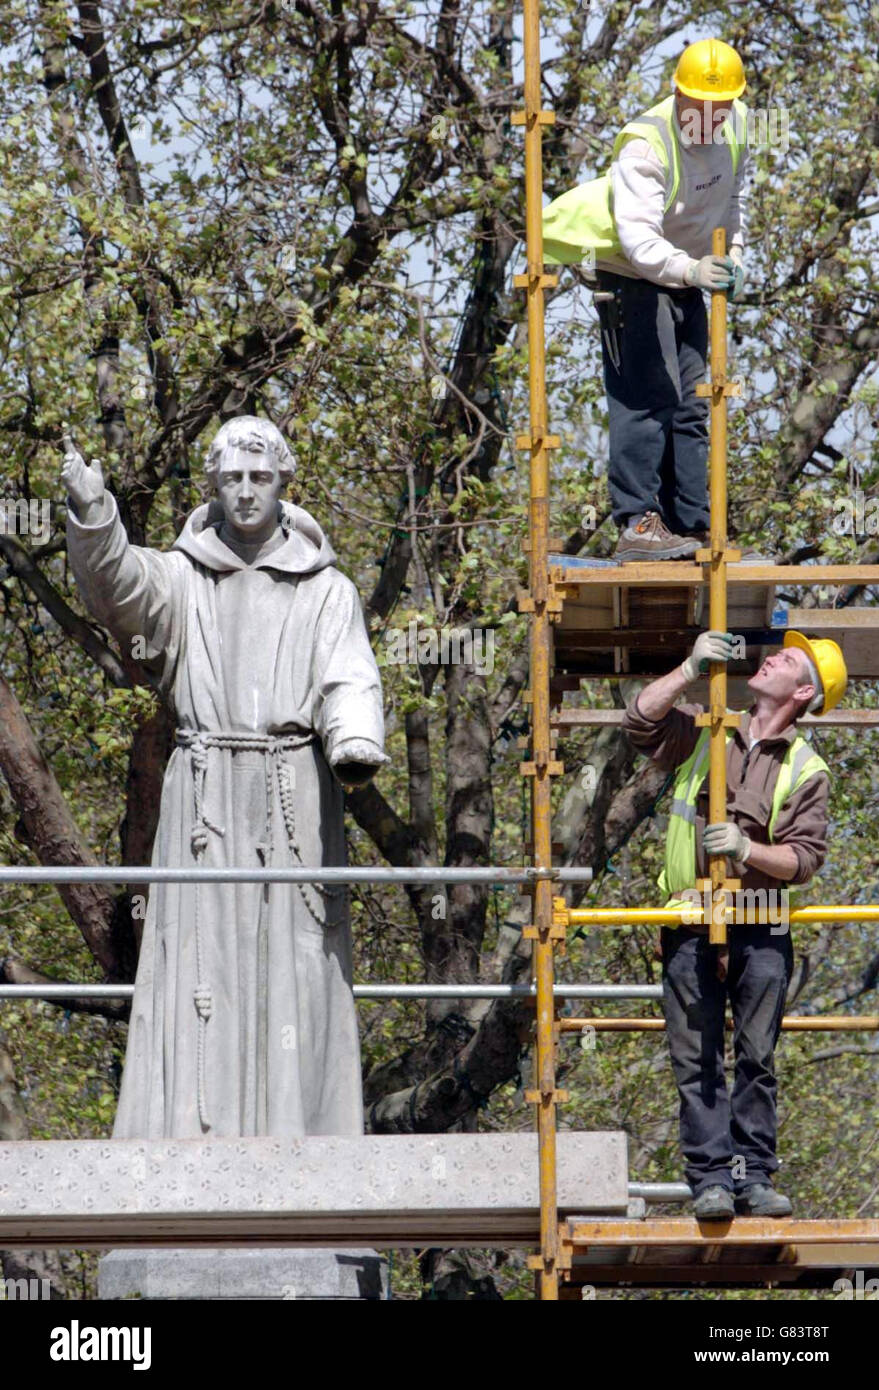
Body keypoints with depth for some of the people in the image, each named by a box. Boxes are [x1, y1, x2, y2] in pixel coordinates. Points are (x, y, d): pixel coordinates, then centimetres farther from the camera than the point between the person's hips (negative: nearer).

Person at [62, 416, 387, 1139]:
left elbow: (349, 681, -1)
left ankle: (295, 1144, -6)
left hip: (296, 803, 0)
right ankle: (192, 1145, -11)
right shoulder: (181, 578, 11)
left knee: (295, 969, -5)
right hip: (205, 802, 0)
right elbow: (117, 583, -9)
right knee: (199, 963, -7)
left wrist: (357, 744, -23)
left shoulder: (326, 590, 11)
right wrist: (92, 513, -29)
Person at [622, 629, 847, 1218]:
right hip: (692, 927, 1)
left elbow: (805, 858, -1)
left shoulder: (806, 770, 6)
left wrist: (747, 849, -18)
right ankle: (711, 1177, -3)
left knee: (757, 1058, 0)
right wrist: (691, 669, -8)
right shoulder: (702, 733, 14)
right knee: (697, 1059, -3)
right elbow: (640, 721, 1)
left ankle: (755, 1175, 4)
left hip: (762, 929, -1)